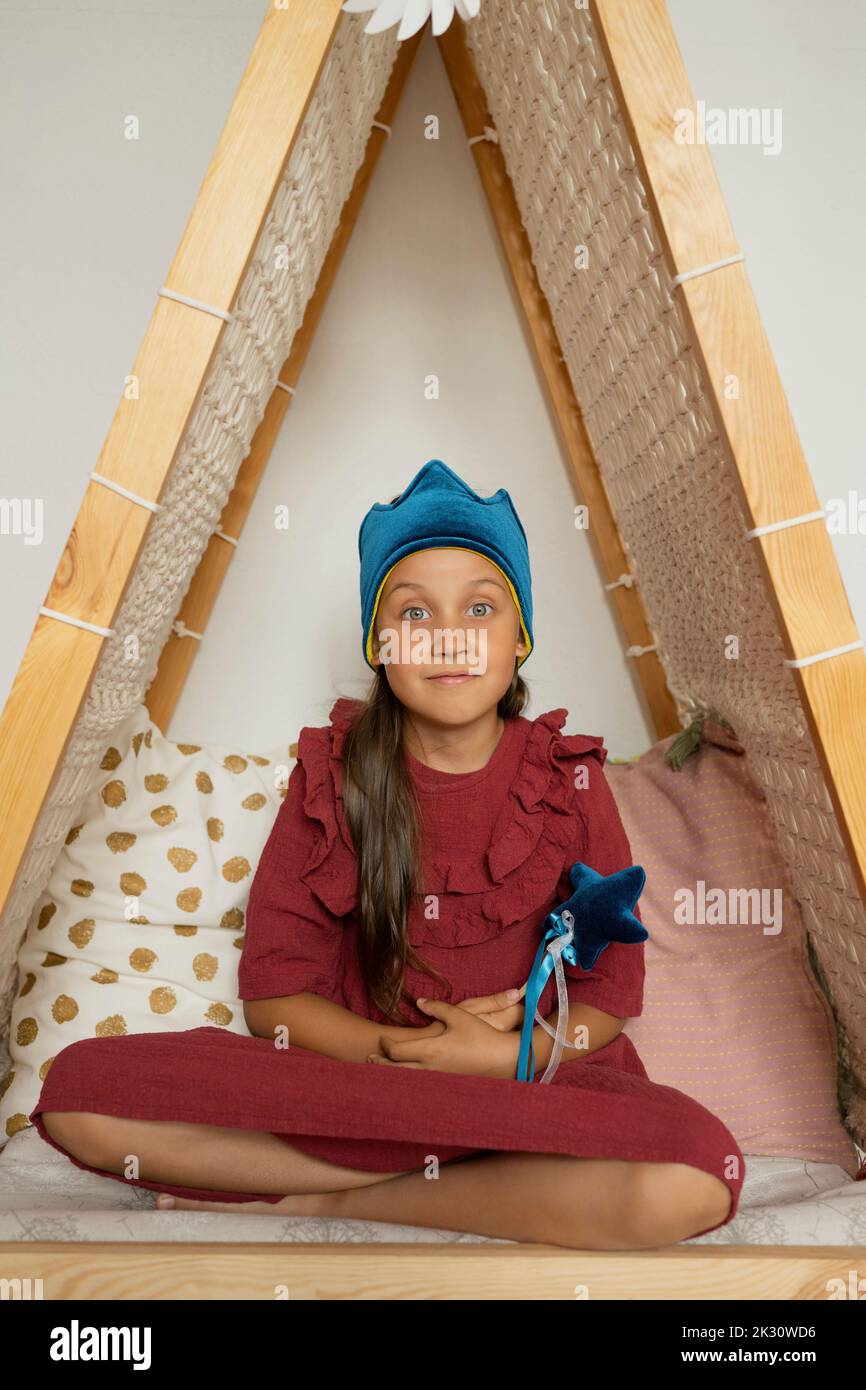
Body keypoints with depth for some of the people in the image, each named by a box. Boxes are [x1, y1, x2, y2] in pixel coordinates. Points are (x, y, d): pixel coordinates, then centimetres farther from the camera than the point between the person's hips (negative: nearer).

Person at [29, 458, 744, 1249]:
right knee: (81, 1091, -20)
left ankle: (326, 1202, -15)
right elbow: (272, 992, -2)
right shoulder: (331, 775, -2)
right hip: (353, 1066, 1)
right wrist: (398, 1049, -17)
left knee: (694, 1179, -33)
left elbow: (609, 992, 0)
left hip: (533, 1076, 0)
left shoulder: (568, 778, -3)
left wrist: (510, 1056, -18)